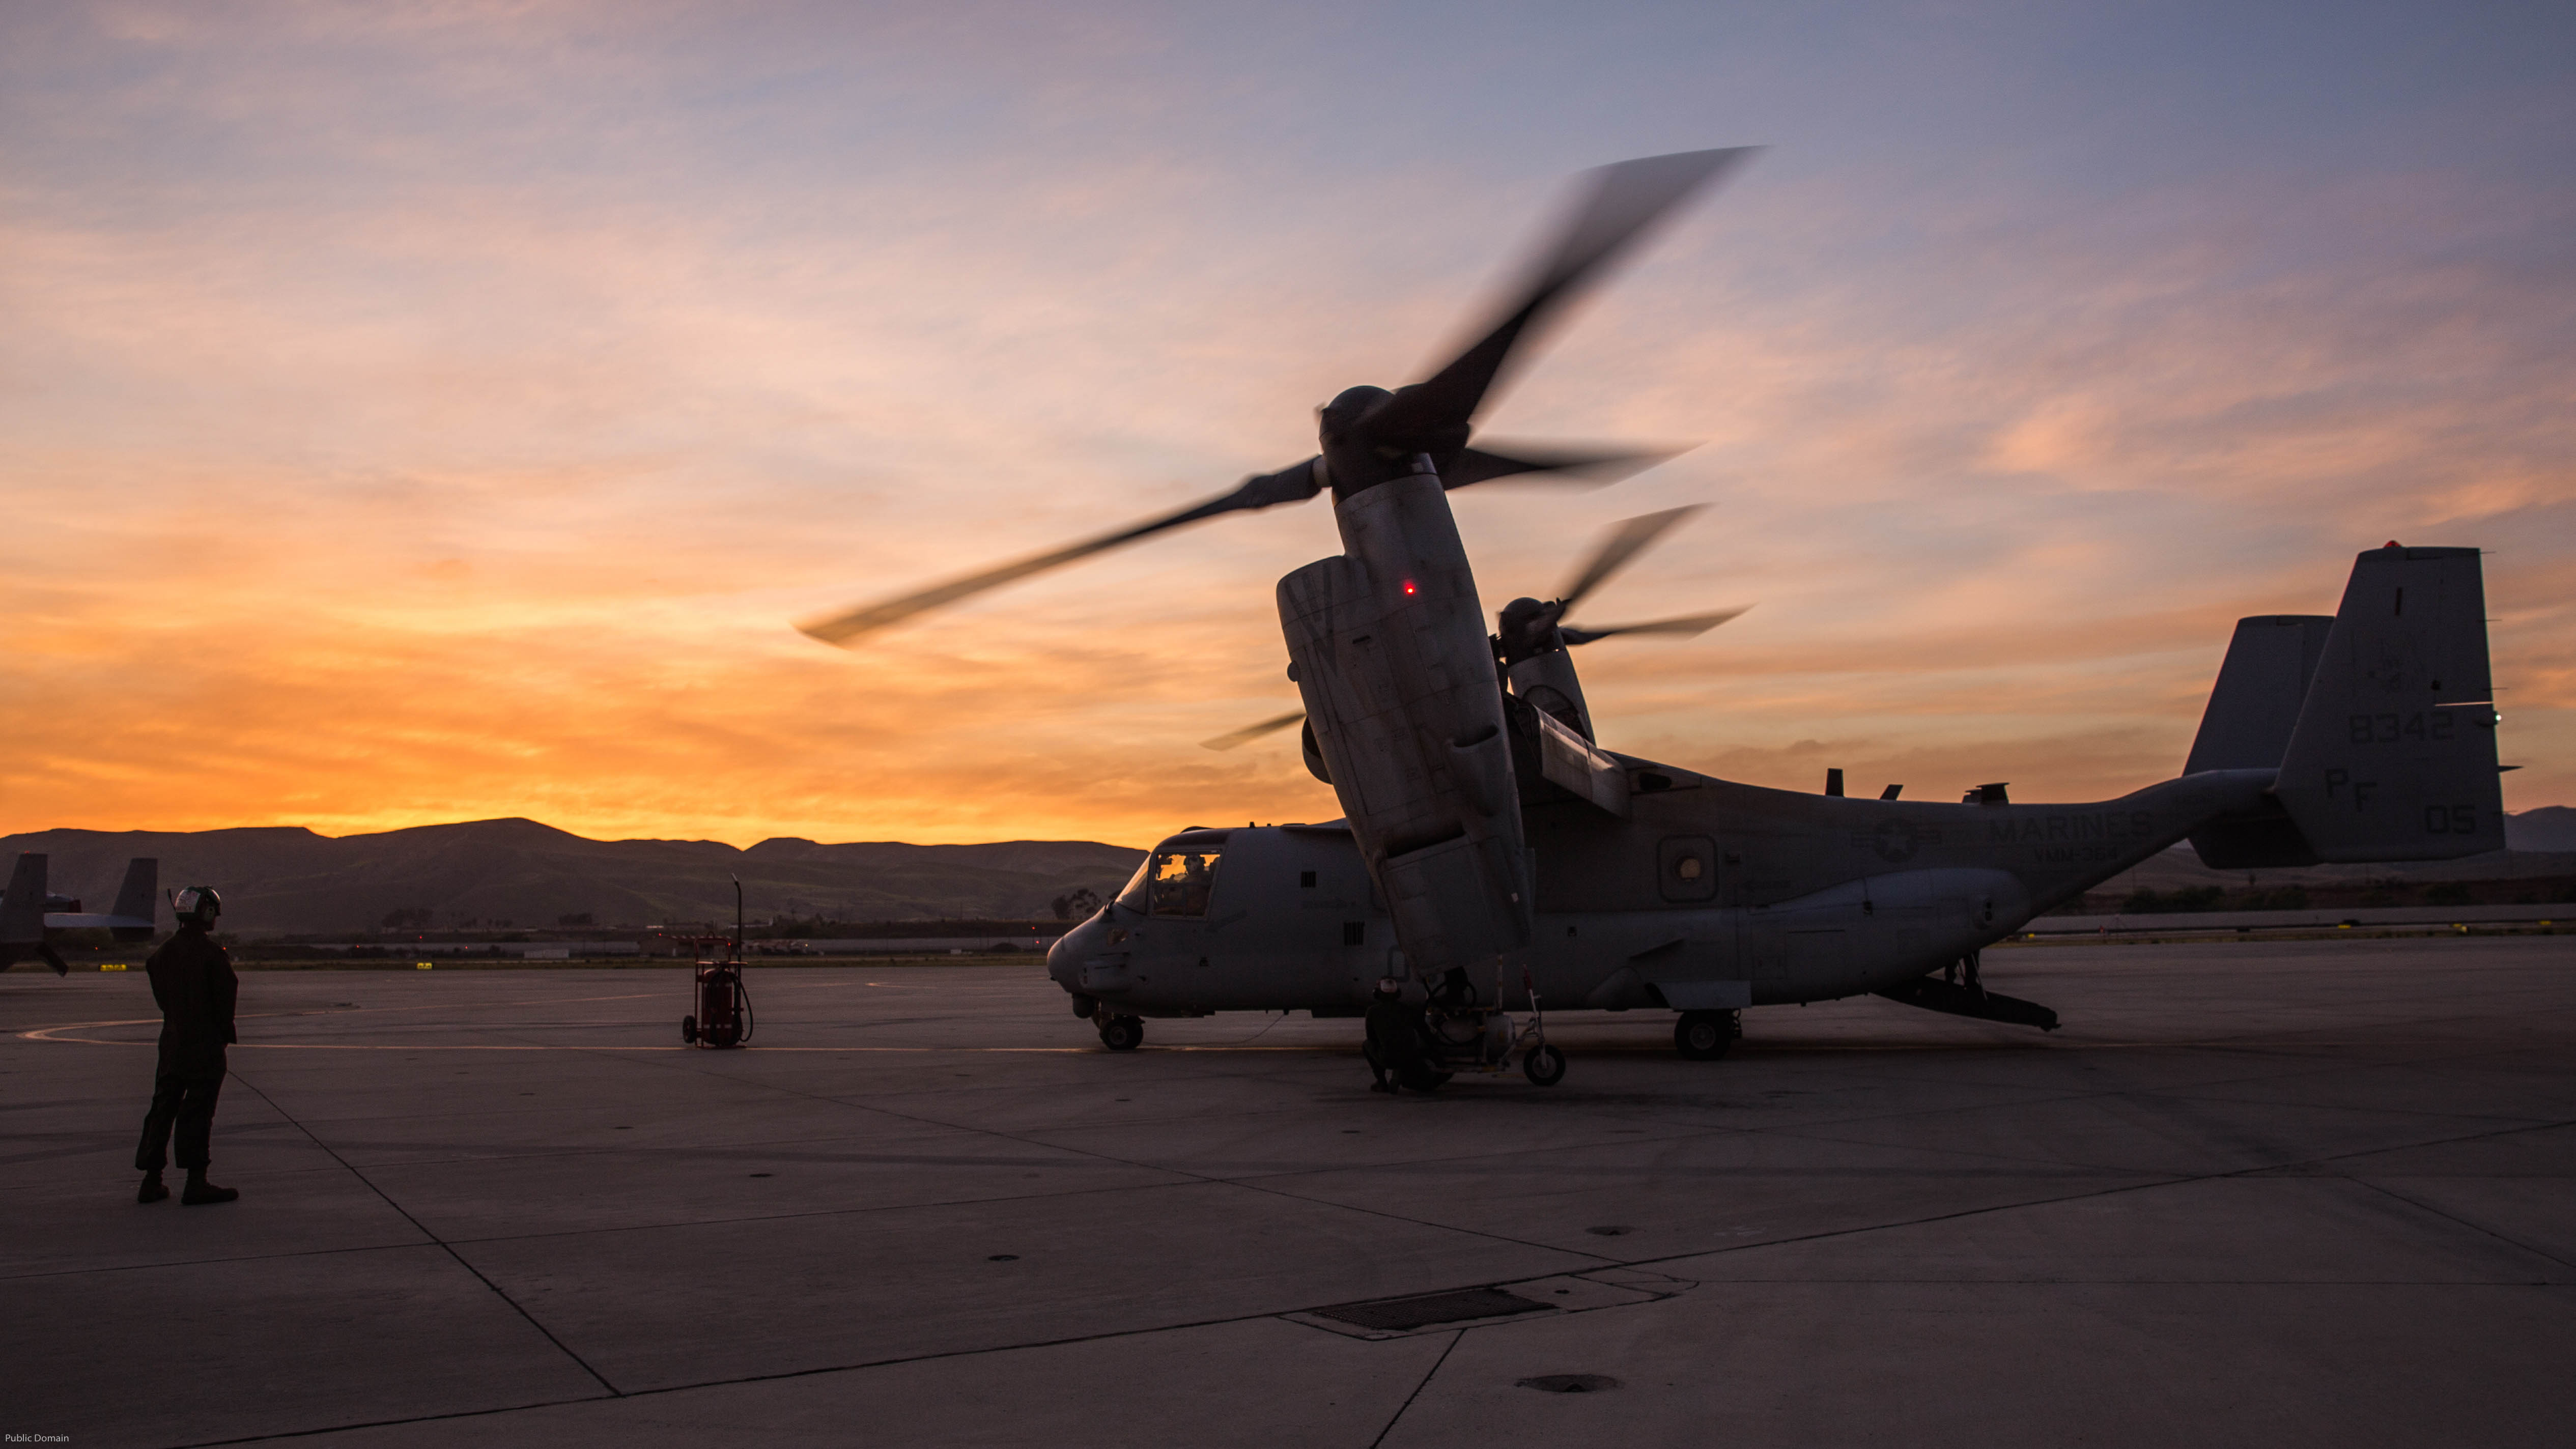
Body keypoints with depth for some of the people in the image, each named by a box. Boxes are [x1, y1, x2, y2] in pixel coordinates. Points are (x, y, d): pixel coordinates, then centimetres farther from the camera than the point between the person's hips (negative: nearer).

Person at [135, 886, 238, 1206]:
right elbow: (226, 998, -12)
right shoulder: (211, 954, -14)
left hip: (172, 1043, 6)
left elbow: (161, 998, 11)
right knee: (198, 1111, -4)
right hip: (206, 1045, -6)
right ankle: (196, 1183, -2)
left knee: (163, 1108, 13)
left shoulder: (163, 952, 6)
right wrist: (224, 1033, 3)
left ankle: (151, 1181, 18)